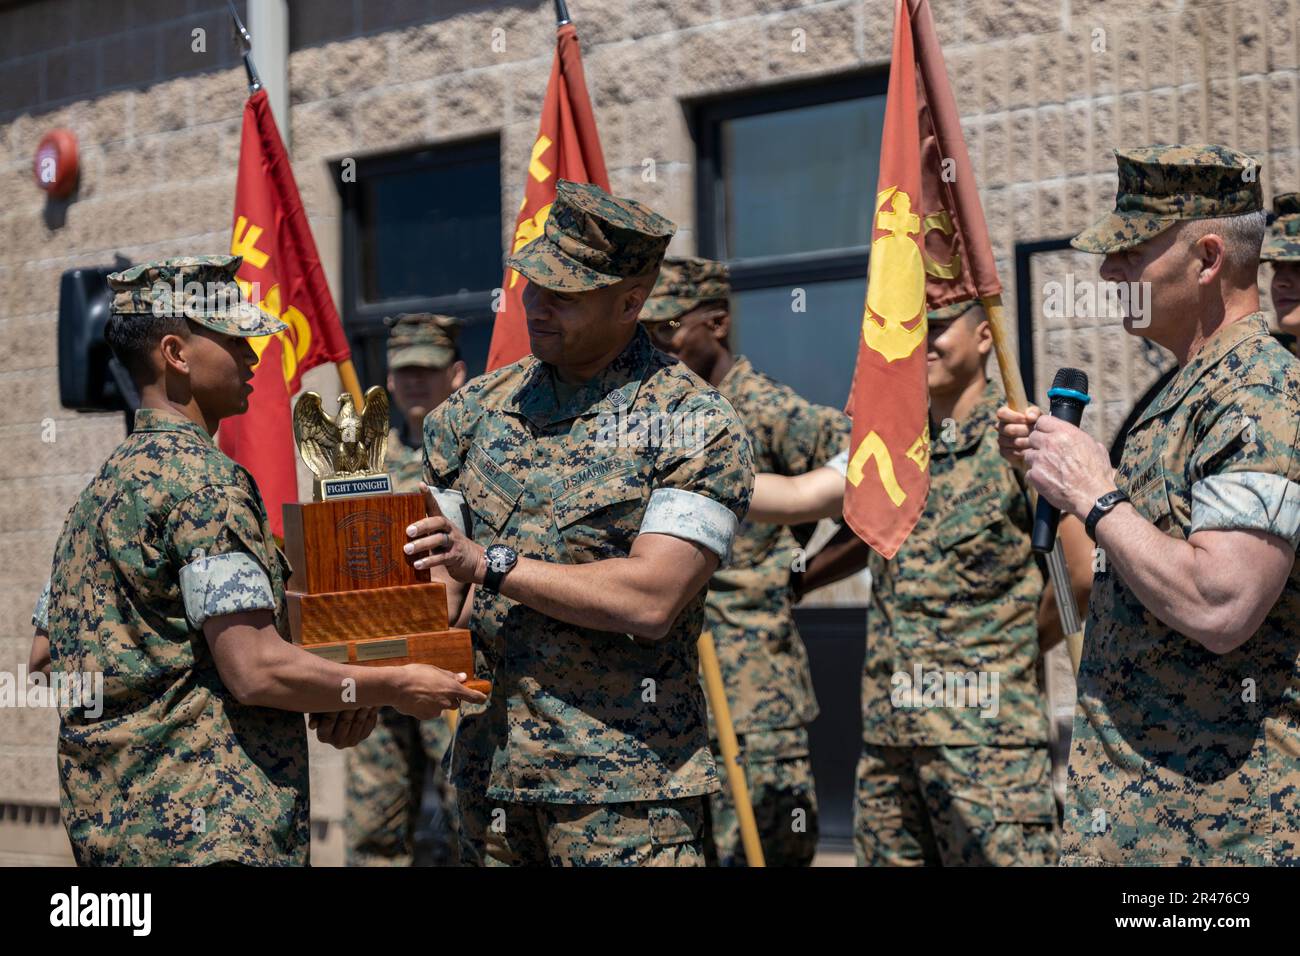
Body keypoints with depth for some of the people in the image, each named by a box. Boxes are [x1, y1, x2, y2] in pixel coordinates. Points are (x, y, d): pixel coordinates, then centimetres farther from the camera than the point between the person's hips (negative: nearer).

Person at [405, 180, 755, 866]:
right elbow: (437, 577, 9)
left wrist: (491, 564, -17)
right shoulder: (478, 410, 9)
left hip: (625, 789, -5)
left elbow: (651, 600, -17)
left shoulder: (696, 427, -7)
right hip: (488, 772, 5)